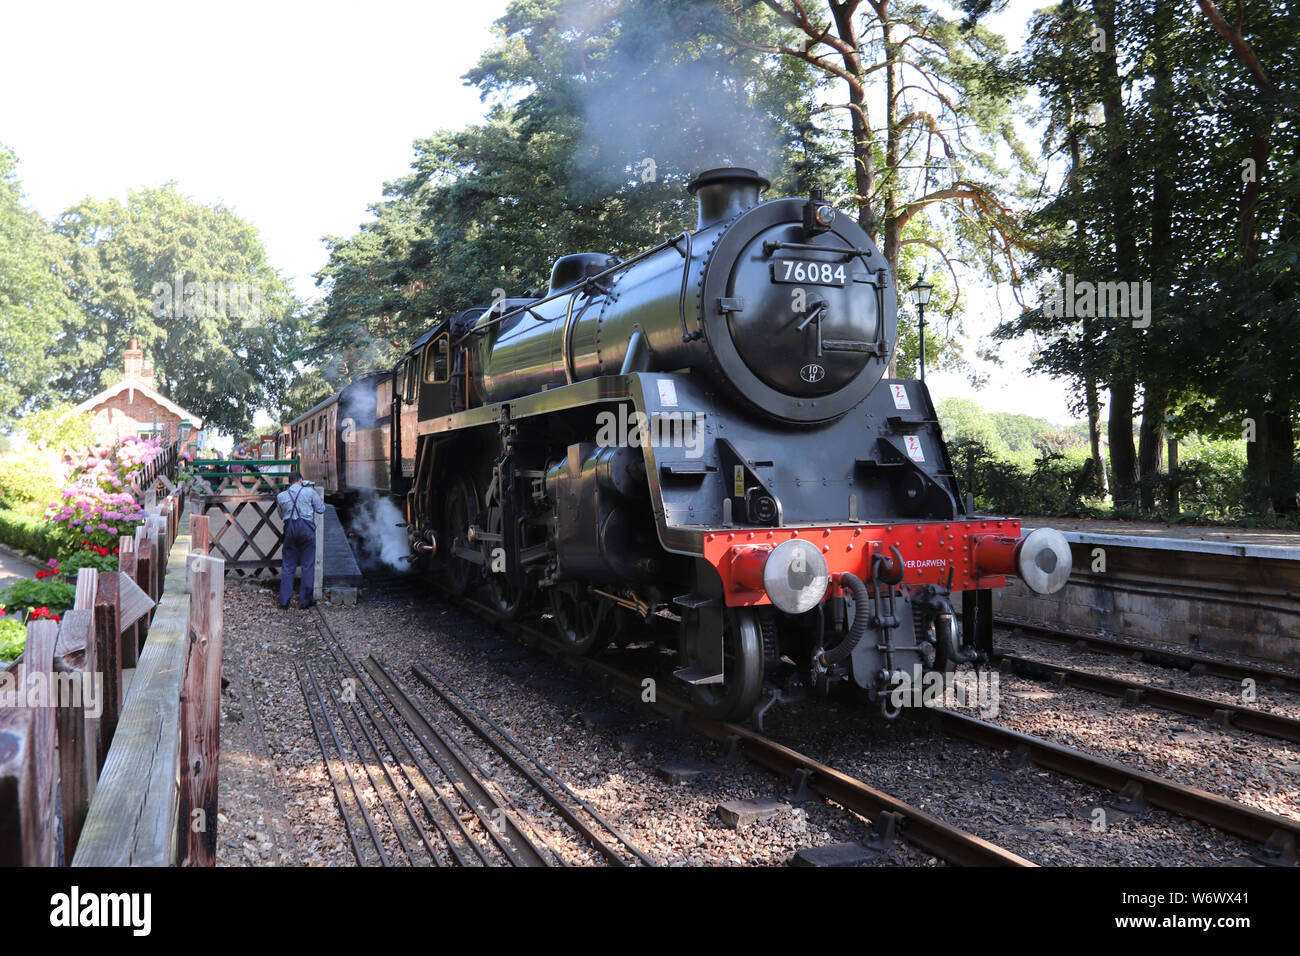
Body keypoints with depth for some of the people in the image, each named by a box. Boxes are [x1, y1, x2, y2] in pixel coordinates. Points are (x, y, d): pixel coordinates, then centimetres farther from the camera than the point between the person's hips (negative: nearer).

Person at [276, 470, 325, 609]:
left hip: (290, 529, 3)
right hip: (306, 528, -3)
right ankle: (304, 601, 6)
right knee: (308, 565, 5)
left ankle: (284, 601, 9)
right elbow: (321, 509, 4)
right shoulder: (309, 491, -2)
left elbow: (281, 515, 19)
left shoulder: (281, 496, 7)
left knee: (287, 566, 10)